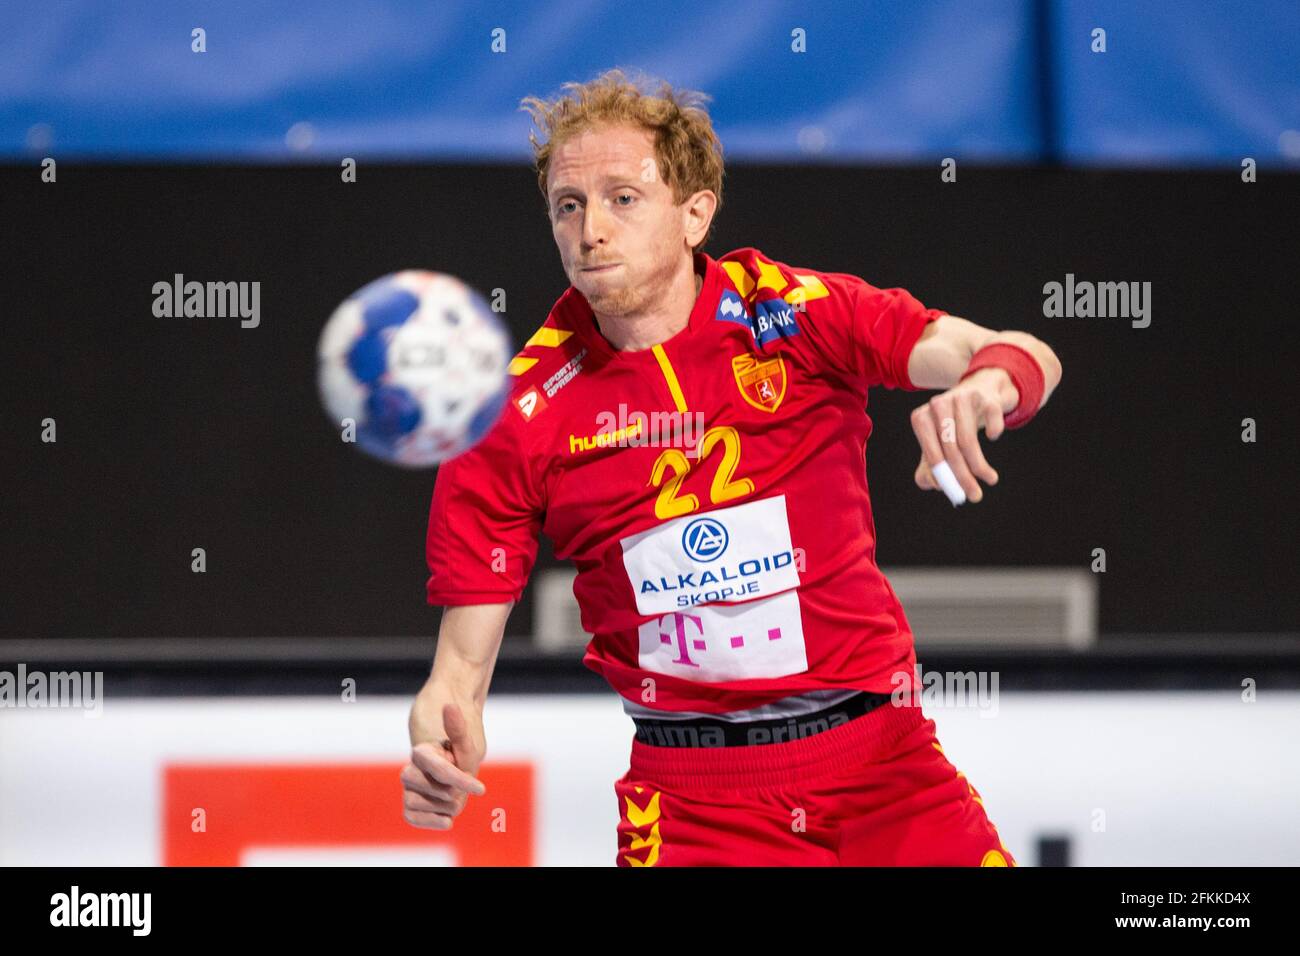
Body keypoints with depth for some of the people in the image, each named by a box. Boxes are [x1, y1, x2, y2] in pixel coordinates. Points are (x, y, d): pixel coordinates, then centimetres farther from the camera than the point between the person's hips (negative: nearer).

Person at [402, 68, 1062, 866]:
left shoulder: (794, 312, -6)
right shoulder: (525, 411, -5)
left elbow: (1023, 359, -15)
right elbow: (464, 663, -3)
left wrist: (985, 387, -39)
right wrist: (440, 751, -25)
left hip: (883, 763, 1)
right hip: (688, 799, -1)